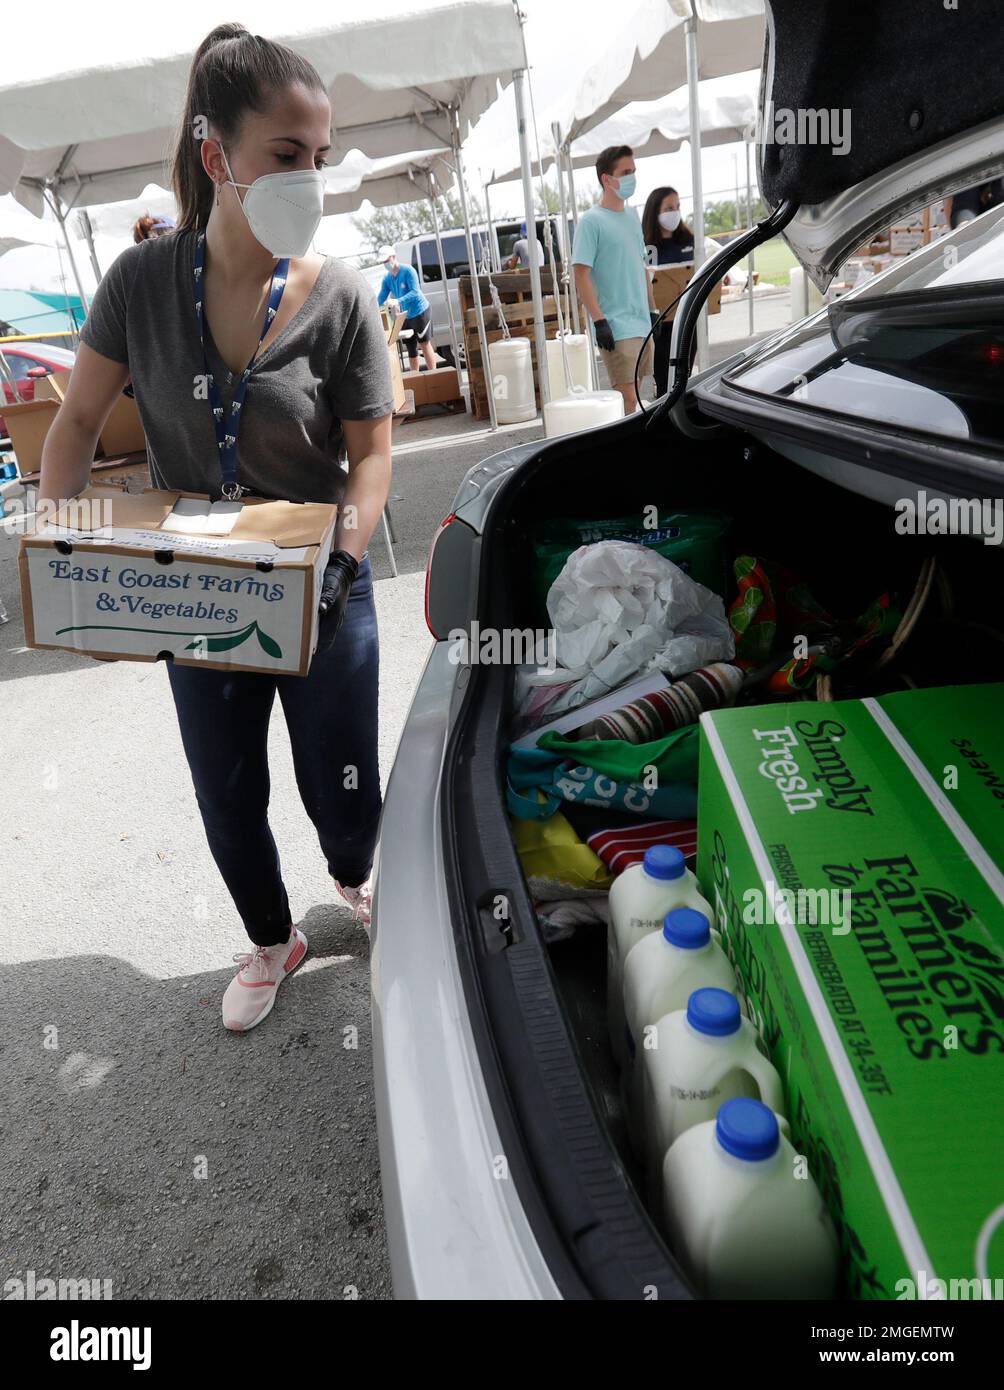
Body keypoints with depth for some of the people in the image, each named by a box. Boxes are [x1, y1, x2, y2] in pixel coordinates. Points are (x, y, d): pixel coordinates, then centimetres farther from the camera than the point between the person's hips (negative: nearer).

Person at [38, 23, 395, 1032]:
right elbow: (78, 421, 1)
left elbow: (370, 449, -7)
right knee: (228, 804, 14)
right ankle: (271, 942, 43)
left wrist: (340, 562, -22)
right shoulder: (142, 282, -7)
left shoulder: (338, 299, -11)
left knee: (341, 792, 8)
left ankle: (354, 879, 46)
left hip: (319, 596, -2)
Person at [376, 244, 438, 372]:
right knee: (411, 348, 8)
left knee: (424, 343, -5)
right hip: (405, 316, 6)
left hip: (420, 311, -6)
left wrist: (398, 301, -37)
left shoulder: (408, 271, -15)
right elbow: (381, 298, 5)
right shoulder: (387, 278, 4)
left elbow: (415, 292, -24)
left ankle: (433, 374, 0)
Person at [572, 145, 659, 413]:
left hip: (642, 324, 8)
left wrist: (652, 311, 19)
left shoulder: (632, 215, 16)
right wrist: (599, 321, -20)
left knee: (640, 393, 12)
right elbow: (581, 275, -13)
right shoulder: (591, 220, -7)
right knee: (628, 400, -13)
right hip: (615, 328, -8)